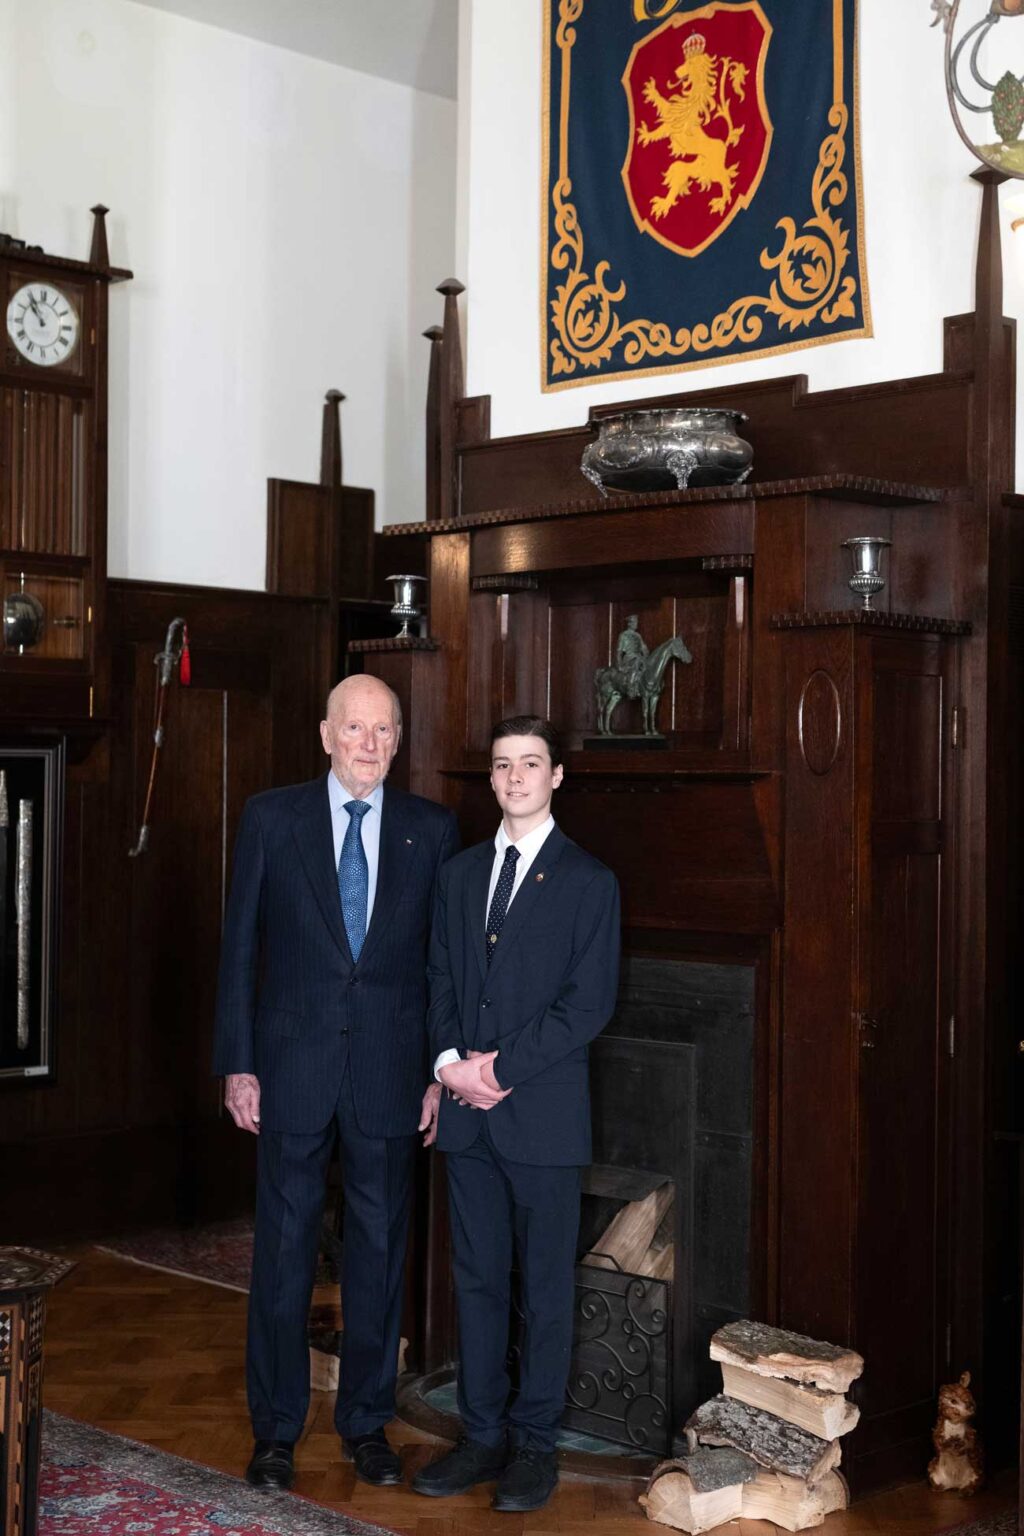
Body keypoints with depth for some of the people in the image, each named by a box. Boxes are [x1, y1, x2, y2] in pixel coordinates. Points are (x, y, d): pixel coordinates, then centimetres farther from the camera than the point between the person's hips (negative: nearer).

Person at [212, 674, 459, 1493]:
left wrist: (441, 1072, 1)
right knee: (284, 1249, 7)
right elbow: (240, 946, 0)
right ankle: (276, 1426, 22)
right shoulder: (271, 818, 0)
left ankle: (368, 1419, 26)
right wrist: (237, 1063, -4)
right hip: (294, 1067, -1)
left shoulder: (431, 830, 2)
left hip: (390, 1072, 1)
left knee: (379, 1249, 10)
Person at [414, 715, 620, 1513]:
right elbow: (440, 982, 13)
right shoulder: (460, 873, 13)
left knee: (547, 1285, 4)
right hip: (468, 1112, 5)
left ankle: (535, 1441, 15)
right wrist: (451, 1060, -5)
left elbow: (589, 1004, -10)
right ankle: (483, 1433, 21)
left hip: (543, 1112, -5)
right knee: (478, 1278, 11)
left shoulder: (588, 881, -3)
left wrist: (501, 1070, -13)